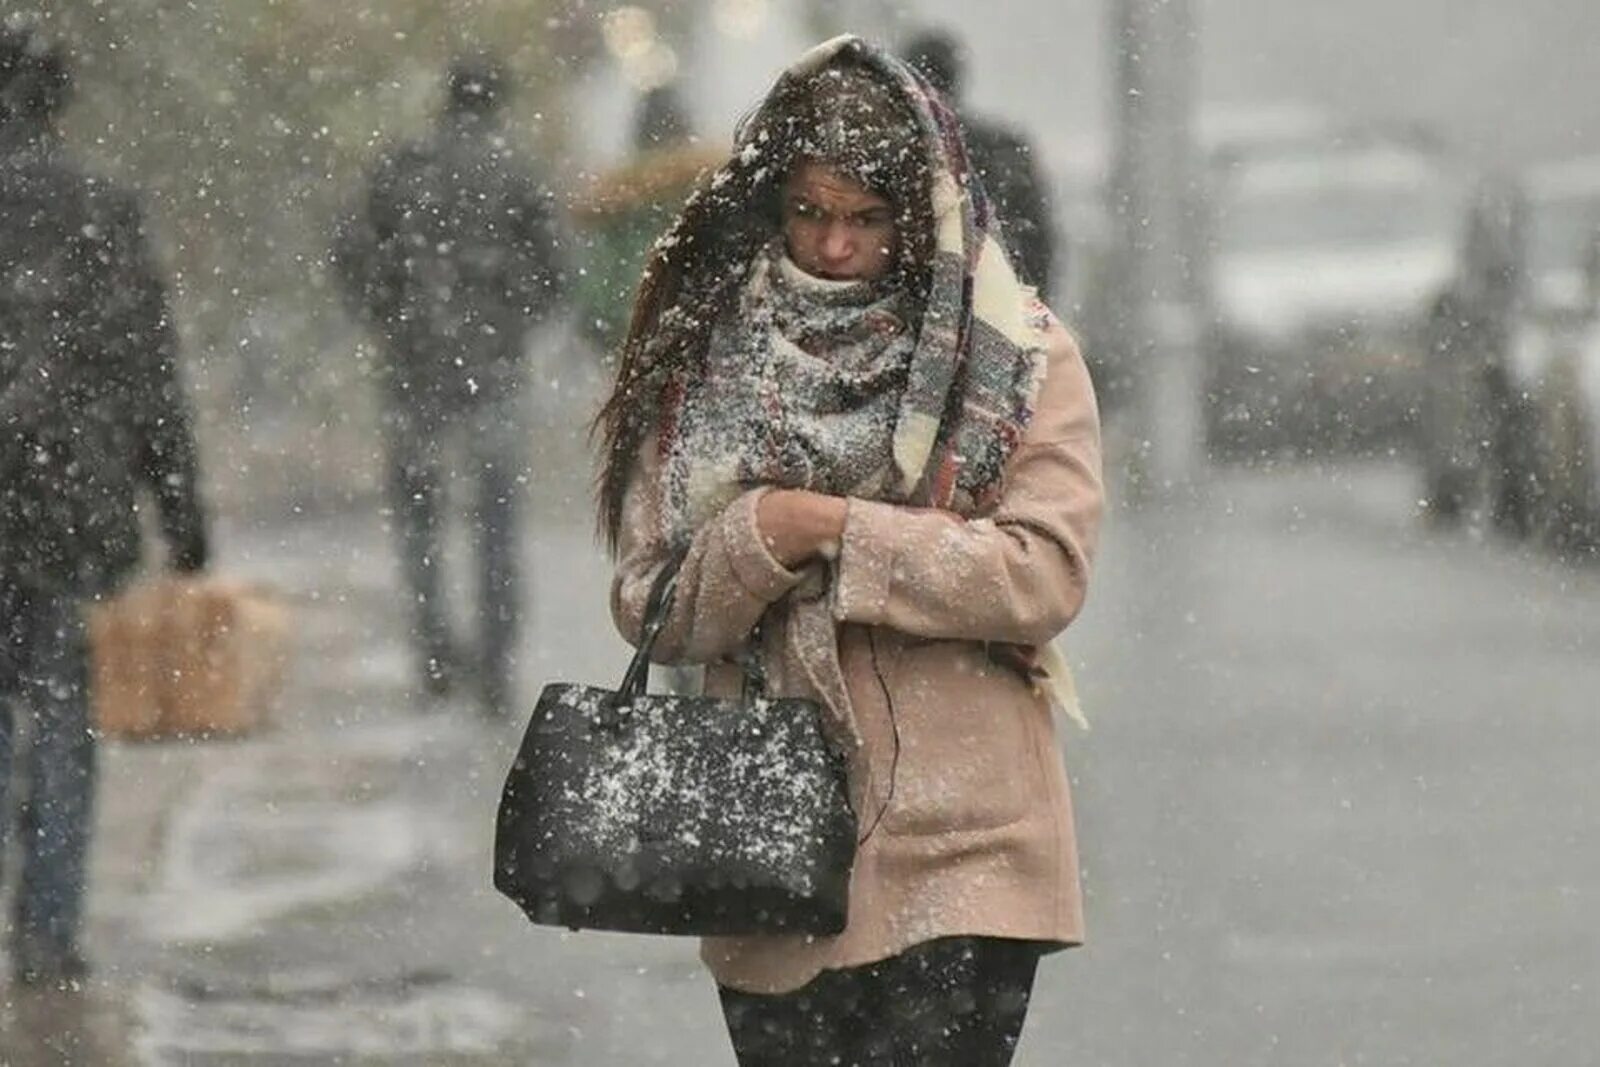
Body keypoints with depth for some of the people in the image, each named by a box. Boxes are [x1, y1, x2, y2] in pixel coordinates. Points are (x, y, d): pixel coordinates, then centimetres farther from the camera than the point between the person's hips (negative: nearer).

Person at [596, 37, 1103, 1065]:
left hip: (959, 856, -3)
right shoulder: (703, 361, 9)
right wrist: (758, 538, -15)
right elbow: (648, 603, 6)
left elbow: (1046, 575, -8)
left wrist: (839, 532, -11)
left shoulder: (1021, 358, 3)